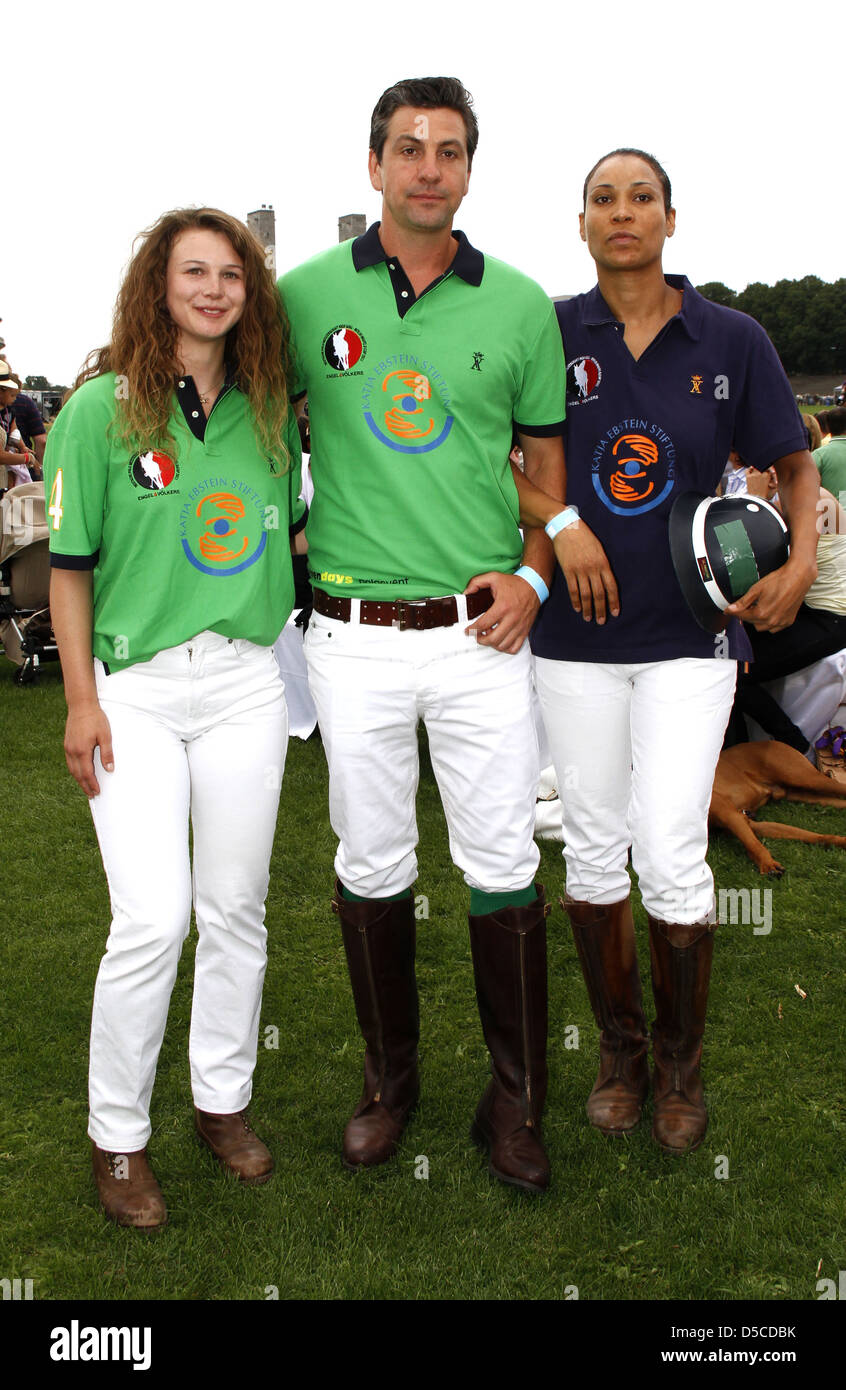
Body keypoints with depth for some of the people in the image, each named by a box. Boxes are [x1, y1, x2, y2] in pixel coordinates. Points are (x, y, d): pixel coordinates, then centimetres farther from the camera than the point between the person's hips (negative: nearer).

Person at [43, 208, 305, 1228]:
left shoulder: (269, 409, 9)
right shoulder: (102, 407, -2)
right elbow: (71, 566, -2)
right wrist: (81, 700, -6)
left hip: (246, 680, 4)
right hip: (135, 685, -4)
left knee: (236, 908, 10)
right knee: (152, 920, -9)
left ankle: (222, 1100, 29)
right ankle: (117, 1135, 11)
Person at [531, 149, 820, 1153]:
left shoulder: (731, 340, 1)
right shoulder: (550, 334, 0)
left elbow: (794, 464, 9)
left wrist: (801, 562, -8)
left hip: (688, 634, -1)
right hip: (574, 634, 1)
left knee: (671, 854, -5)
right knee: (592, 845, 9)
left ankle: (679, 1061, 19)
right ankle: (618, 1048, 29)